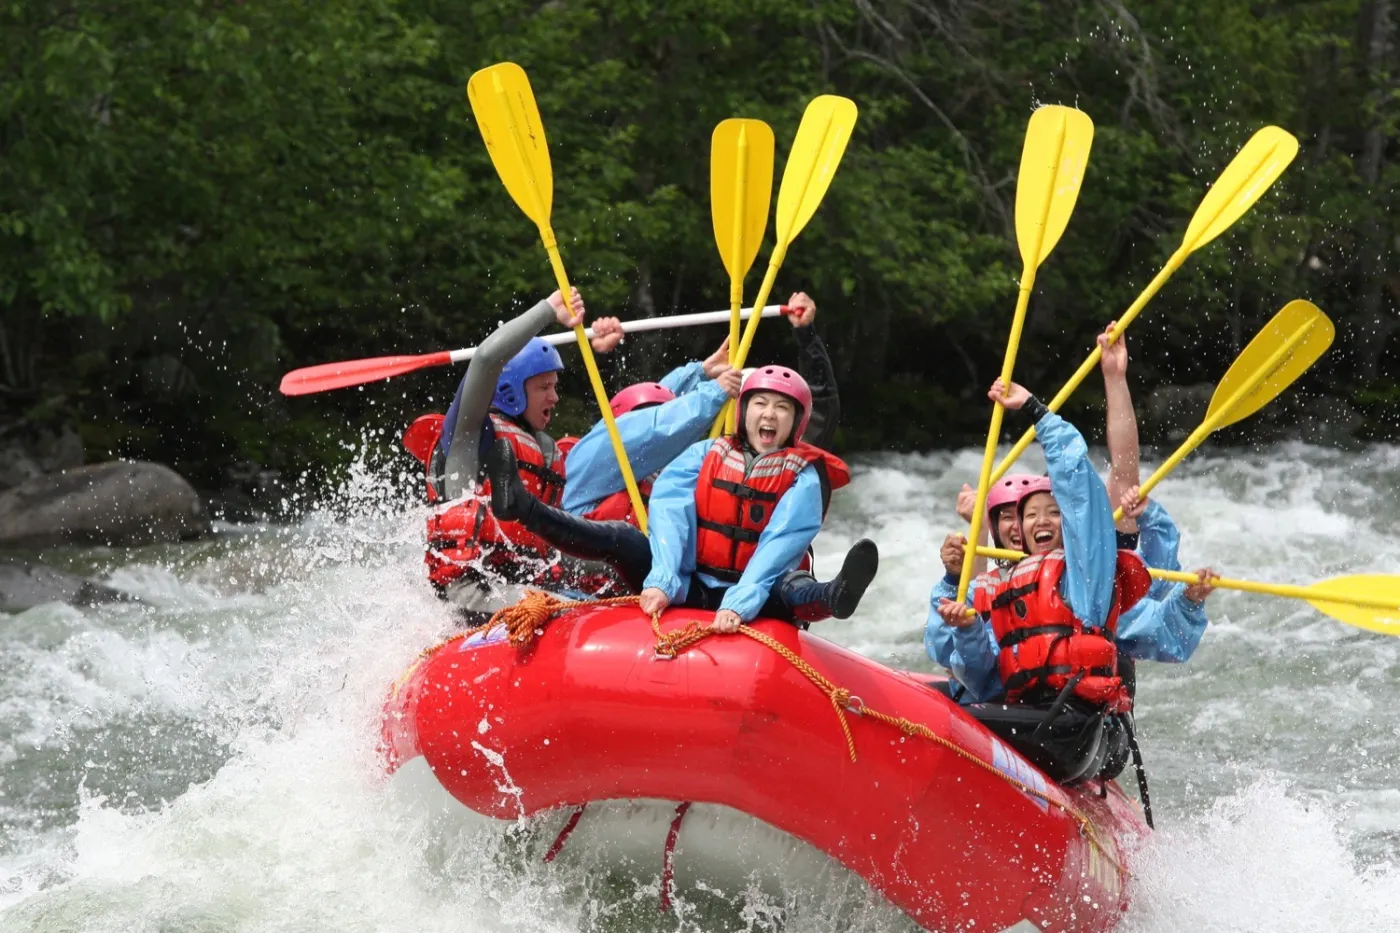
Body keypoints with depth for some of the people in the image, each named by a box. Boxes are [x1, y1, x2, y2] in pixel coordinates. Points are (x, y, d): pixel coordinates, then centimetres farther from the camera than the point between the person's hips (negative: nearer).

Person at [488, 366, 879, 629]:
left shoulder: (803, 477, 0)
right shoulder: (704, 456, 8)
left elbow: (780, 548, -17)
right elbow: (670, 517, -8)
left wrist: (740, 604, -34)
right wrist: (662, 581, -27)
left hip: (752, 600, -3)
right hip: (685, 590, 3)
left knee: (792, 588, -35)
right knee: (623, 537, -16)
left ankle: (832, 598, -68)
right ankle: (521, 505, -27)